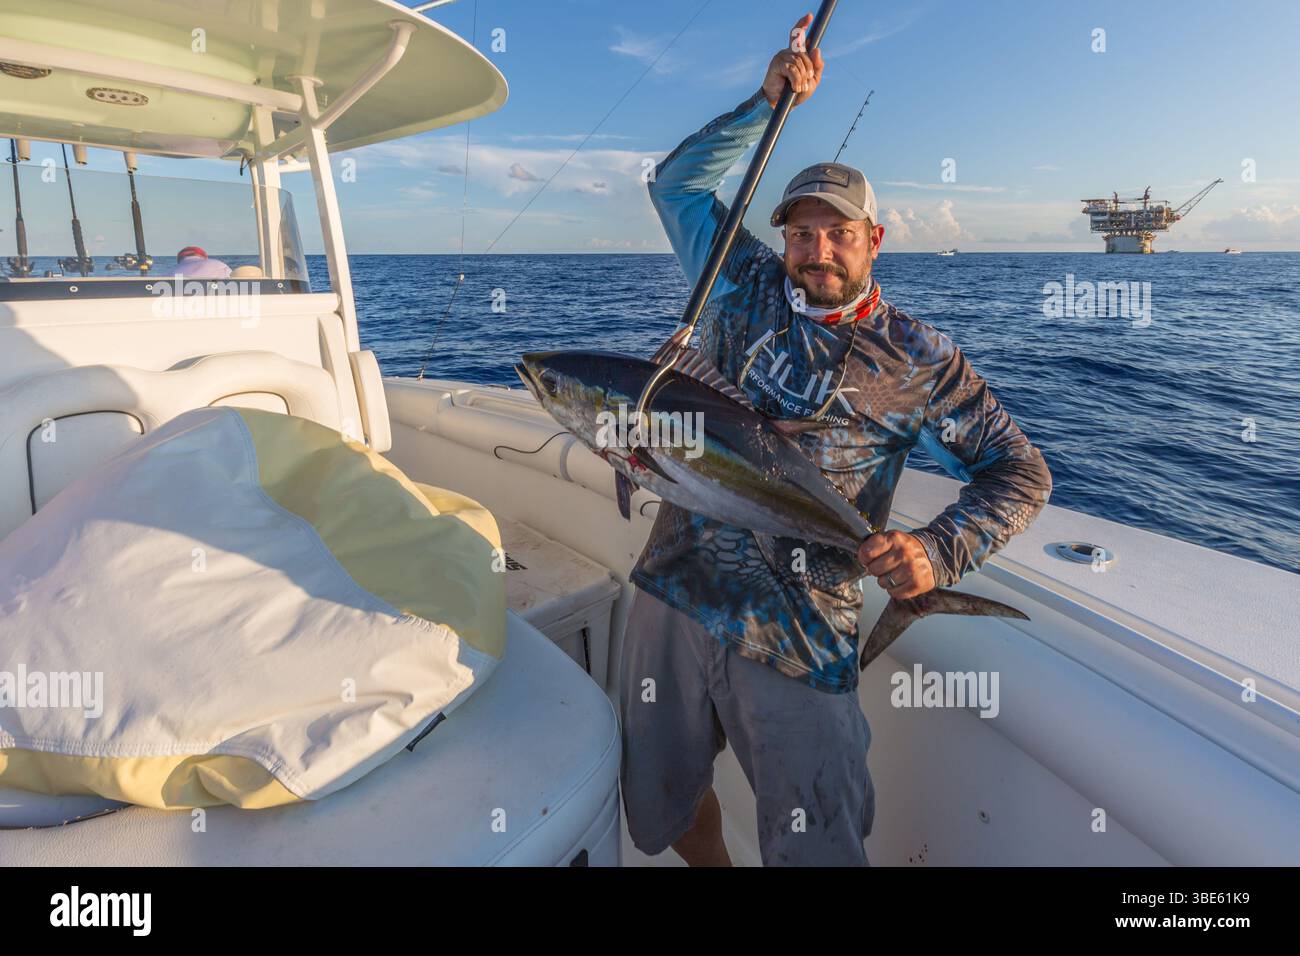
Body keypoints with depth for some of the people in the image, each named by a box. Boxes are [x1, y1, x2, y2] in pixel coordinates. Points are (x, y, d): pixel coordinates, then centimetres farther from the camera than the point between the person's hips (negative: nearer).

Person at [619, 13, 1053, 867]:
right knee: (664, 813, 19)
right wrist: (768, 104, 7)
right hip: (674, 597, 3)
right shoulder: (746, 286, 8)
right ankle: (713, 865, 50)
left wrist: (941, 551, -12)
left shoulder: (918, 359, 1)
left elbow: (1021, 471, 4)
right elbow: (678, 181, 16)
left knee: (819, 846, 3)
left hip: (800, 641, -2)